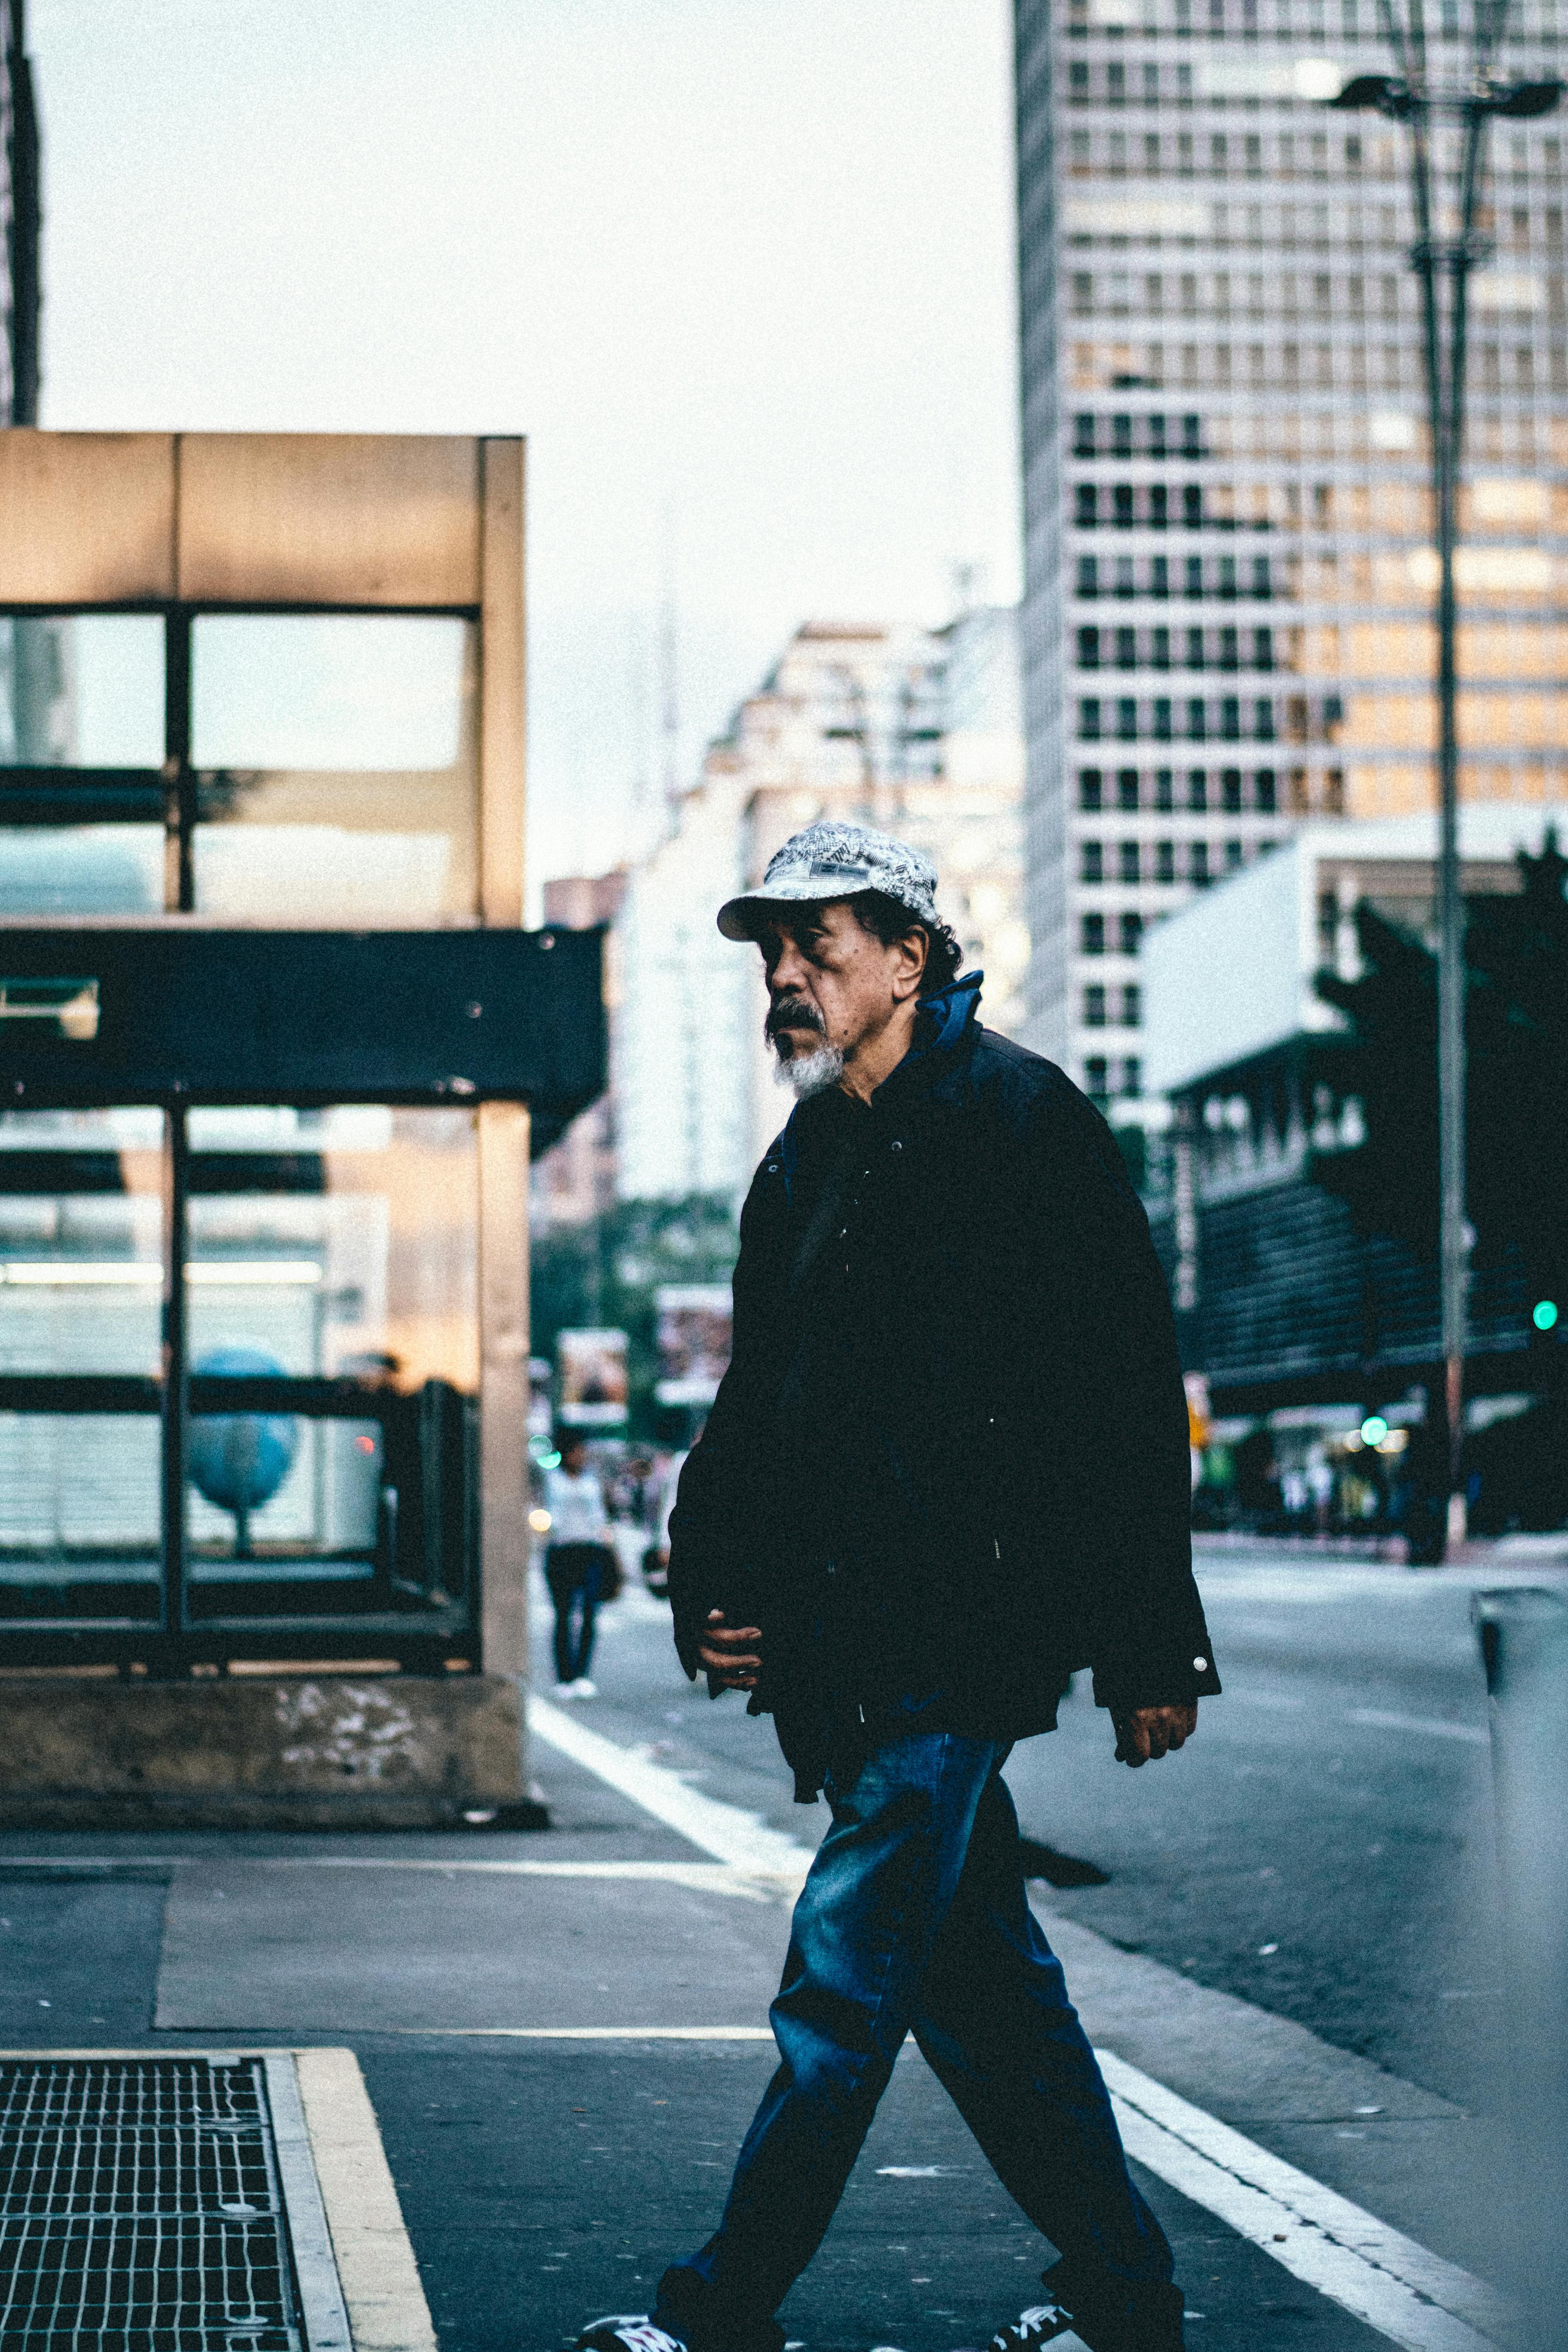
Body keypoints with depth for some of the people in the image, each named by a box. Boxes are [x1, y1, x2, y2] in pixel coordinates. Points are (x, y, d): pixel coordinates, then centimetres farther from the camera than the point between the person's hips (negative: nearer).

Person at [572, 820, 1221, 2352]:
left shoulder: (1017, 1120, -6)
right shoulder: (804, 1165, 19)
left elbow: (1129, 1398, -10)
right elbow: (759, 1406, 23)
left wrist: (1152, 1650, -13)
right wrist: (709, 1581, 6)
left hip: (963, 1637, -9)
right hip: (852, 1649, 9)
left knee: (844, 1974, -8)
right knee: (980, 1975, 12)